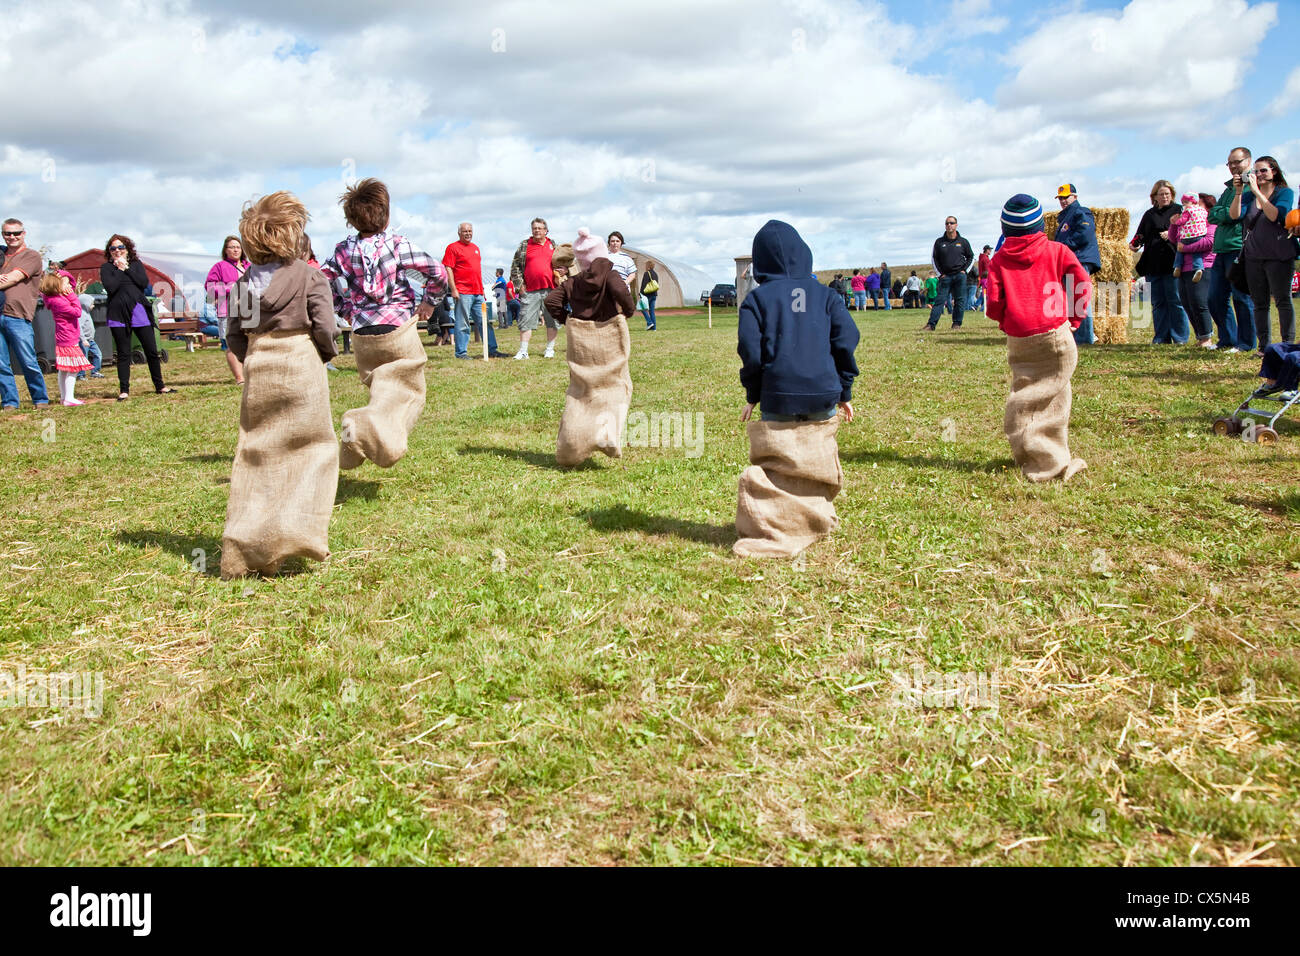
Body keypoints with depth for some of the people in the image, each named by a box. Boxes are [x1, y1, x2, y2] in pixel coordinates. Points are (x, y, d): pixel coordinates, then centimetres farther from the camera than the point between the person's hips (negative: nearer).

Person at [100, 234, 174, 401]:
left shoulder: (136, 264, 13)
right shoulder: (106, 268, 7)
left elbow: (144, 283, -3)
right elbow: (110, 287, -11)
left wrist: (127, 268, -3)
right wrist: (120, 269, -3)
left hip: (140, 313, 2)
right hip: (119, 315, -2)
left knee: (152, 352, 3)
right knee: (123, 354, 1)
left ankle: (160, 386, 14)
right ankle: (124, 390, 6)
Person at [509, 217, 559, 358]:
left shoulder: (553, 245, 14)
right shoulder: (524, 245, 9)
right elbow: (515, 265, 9)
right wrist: (519, 283, 0)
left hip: (550, 289, 1)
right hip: (530, 290, -1)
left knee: (552, 320, 2)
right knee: (526, 320, -3)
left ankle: (550, 349, 12)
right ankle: (523, 351, 1)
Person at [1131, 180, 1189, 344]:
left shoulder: (1178, 210, 5)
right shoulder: (1149, 215, 17)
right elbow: (1141, 235, 17)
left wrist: (1172, 235, -18)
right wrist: (1135, 243, -4)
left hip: (1172, 263, -4)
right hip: (1153, 266, 4)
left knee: (1176, 301, -4)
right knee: (1158, 303, 7)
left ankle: (1180, 338, 1)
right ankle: (1162, 338, 13)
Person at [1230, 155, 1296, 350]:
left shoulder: (1285, 193, 1)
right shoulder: (1249, 195, 12)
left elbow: (1275, 216, -17)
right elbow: (1235, 215, -3)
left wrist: (1257, 192, -17)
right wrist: (1238, 192, -12)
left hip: (1278, 255, -4)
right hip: (1253, 257, 4)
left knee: (1283, 300, -4)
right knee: (1260, 303, 5)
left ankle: (1288, 344, -1)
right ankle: (1264, 346, 9)